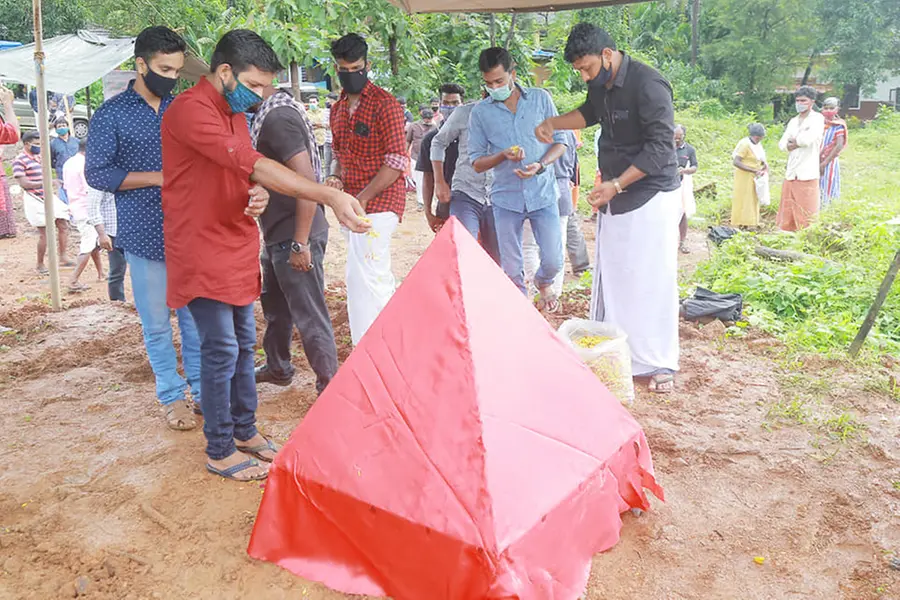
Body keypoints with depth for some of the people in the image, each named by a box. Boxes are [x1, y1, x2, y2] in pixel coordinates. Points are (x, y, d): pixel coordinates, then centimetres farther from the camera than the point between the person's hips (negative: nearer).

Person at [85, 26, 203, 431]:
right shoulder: (111, 115, -2)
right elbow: (96, 173, -6)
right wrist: (158, 177, -14)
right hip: (145, 236, -3)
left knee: (196, 316, 9)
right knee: (157, 324, 5)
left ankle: (202, 389, 22)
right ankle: (172, 395, 19)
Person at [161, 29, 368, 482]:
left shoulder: (235, 112, 12)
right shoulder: (190, 110, -19)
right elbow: (253, 164, -31)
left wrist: (258, 194, -7)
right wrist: (329, 196, -36)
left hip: (237, 249, 9)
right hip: (202, 251, -9)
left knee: (243, 343, 15)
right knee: (221, 350, -4)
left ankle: (245, 431, 29)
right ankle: (220, 452, 11)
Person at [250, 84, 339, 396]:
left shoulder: (278, 117, -19)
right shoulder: (269, 113, 11)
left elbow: (306, 179, -25)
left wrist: (300, 243, -25)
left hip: (294, 237, -11)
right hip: (277, 235, 11)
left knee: (309, 315, -3)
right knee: (275, 304, 24)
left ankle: (330, 386, 8)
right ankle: (277, 367, 43)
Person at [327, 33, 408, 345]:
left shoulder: (385, 104, -9)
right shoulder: (337, 109, 16)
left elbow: (397, 160, -14)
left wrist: (363, 198, -17)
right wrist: (335, 178, 4)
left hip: (378, 203, -8)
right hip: (351, 205, 8)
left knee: (362, 278, -16)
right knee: (378, 276, 16)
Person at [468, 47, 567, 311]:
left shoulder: (540, 98, 1)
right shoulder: (480, 112, 0)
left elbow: (560, 141, 5)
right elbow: (477, 162, 2)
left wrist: (541, 165, -15)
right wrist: (503, 155, -18)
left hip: (543, 193, 0)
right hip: (506, 197, 0)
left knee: (553, 261, -1)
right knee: (510, 269, 4)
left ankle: (543, 283, 34)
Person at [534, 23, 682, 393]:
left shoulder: (648, 85, -20)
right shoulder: (600, 84, 4)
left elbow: (660, 147, -22)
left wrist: (616, 185, -27)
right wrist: (553, 123, 11)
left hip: (651, 196, -8)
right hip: (613, 196, 8)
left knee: (652, 280, -4)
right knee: (609, 278, 10)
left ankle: (660, 365, 7)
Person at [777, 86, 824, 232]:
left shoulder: (817, 118, -1)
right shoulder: (793, 121, 17)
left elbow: (807, 139, -17)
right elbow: (782, 144, 8)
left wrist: (793, 140, 2)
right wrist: (798, 143, -8)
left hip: (807, 174, -6)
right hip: (791, 173, 6)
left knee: (806, 216, -5)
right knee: (787, 216, 7)